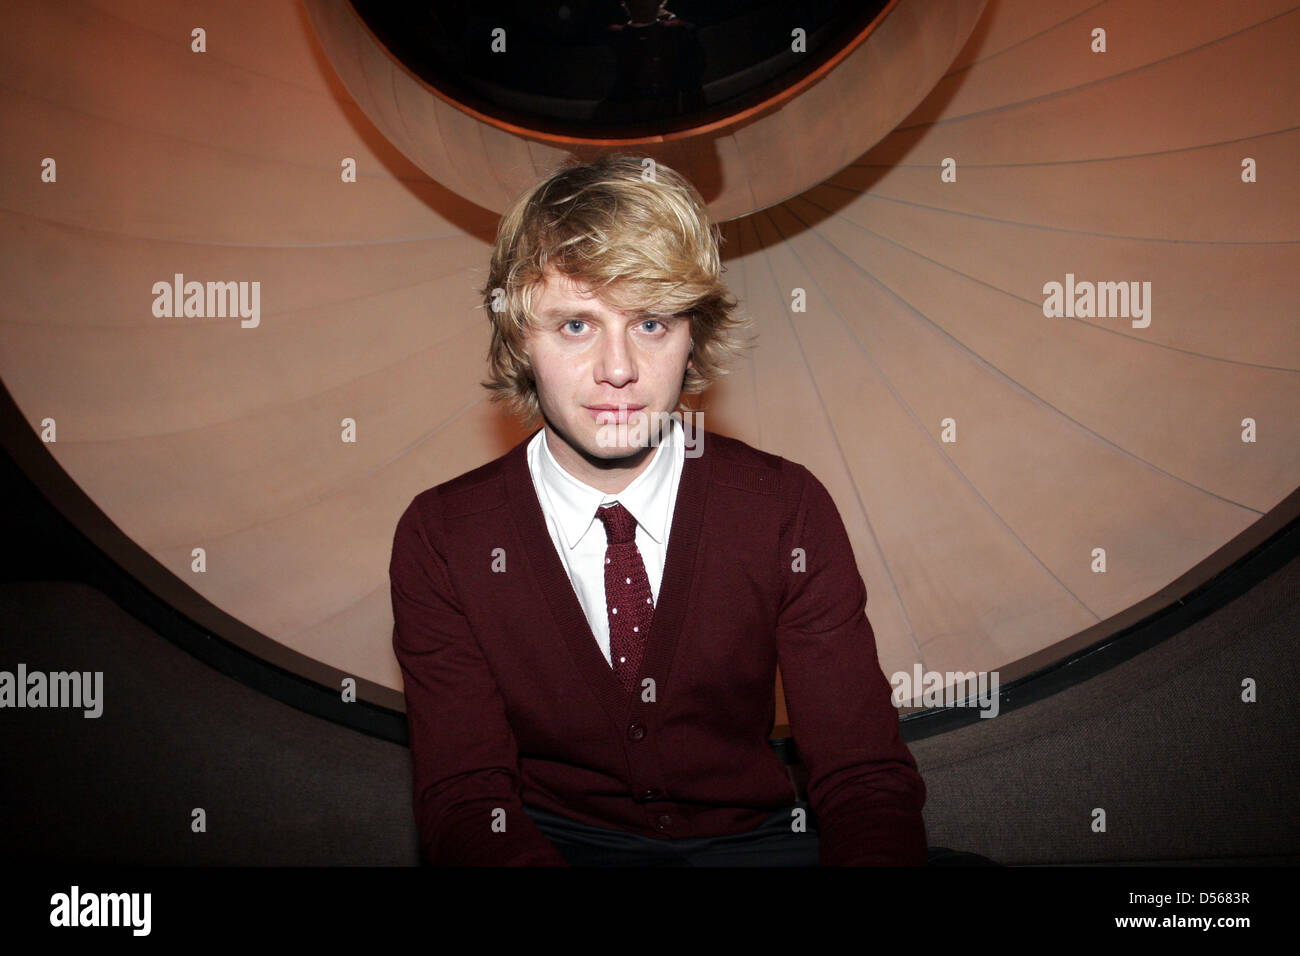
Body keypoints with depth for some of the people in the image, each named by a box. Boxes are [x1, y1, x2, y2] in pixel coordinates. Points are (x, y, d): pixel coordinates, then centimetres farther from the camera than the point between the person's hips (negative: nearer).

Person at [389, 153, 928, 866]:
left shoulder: (787, 509, -5)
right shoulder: (441, 539, -6)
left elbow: (868, 781, -9)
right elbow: (465, 801, -11)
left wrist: (875, 853, -33)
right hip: (550, 844, -1)